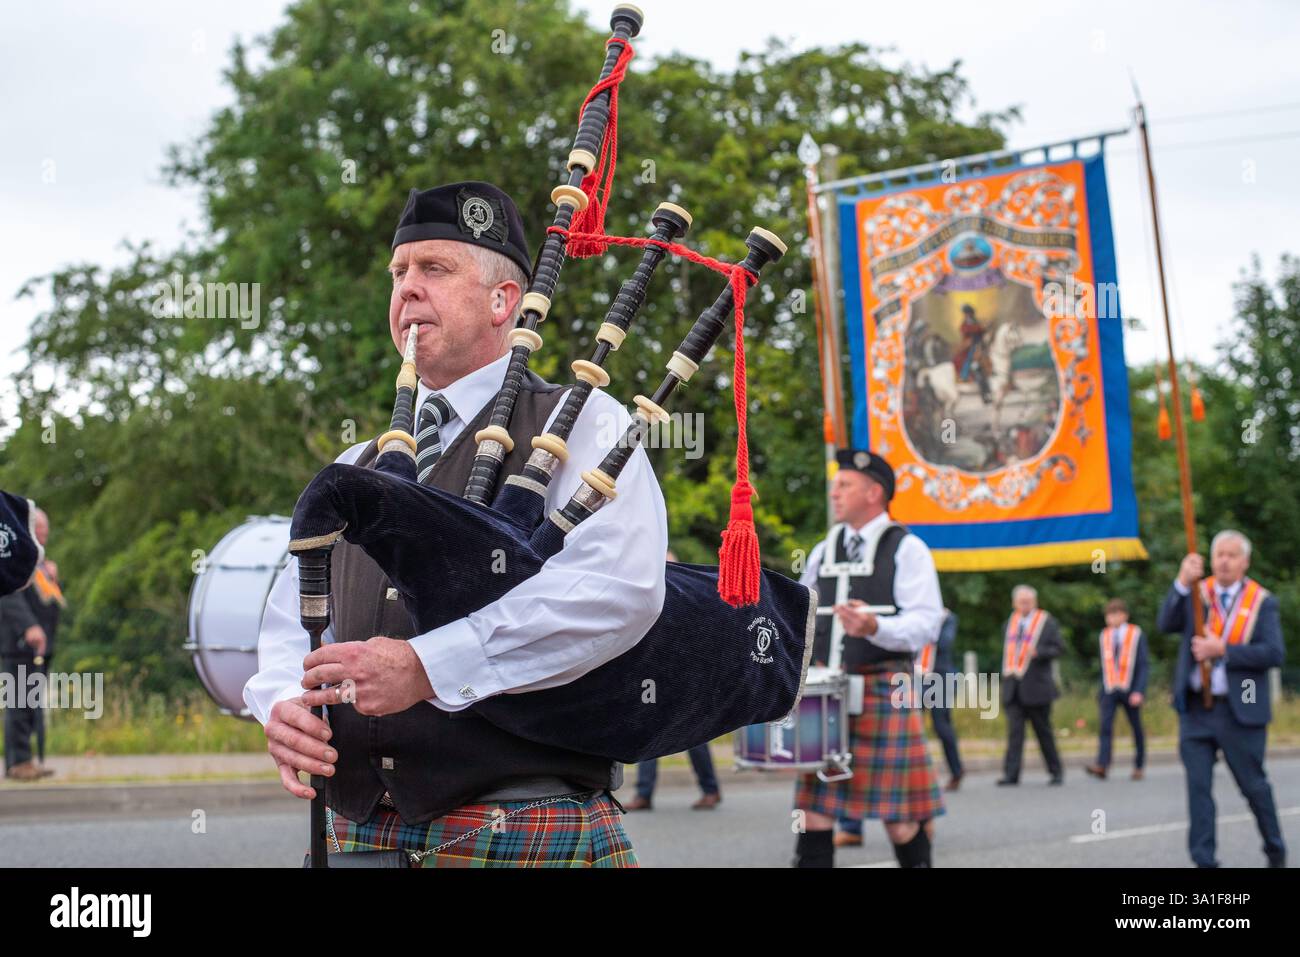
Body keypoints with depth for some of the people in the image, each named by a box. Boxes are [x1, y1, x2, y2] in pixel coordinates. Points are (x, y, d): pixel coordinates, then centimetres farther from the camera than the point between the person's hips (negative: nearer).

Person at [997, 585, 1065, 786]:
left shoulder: (1047, 622, 0)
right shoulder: (1010, 623, 15)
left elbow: (1059, 648, -4)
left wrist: (1039, 652, -20)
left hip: (1036, 686, -3)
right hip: (1013, 687, 3)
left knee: (1043, 730, 4)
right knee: (1014, 730, -7)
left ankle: (1056, 771, 17)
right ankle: (1011, 774, -13)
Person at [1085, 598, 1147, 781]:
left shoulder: (1136, 634, -1)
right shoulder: (1105, 635, 9)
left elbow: (1142, 665, -5)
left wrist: (1139, 691, -14)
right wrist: (1102, 689, 12)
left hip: (1130, 690, -2)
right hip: (1110, 689, 2)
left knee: (1136, 729, 7)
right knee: (1105, 726, -15)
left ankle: (1139, 767, 20)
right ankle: (1101, 765, -25)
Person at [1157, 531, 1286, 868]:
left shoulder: (1261, 601, -1)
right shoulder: (1195, 592, 6)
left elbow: (1275, 653, -12)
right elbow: (1166, 625, -10)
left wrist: (1223, 650, -18)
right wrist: (1182, 583, -22)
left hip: (1240, 711, -2)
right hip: (1195, 709, 2)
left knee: (1254, 785, 8)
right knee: (1198, 787, -1)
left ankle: (1276, 852, 28)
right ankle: (1204, 861, 4)